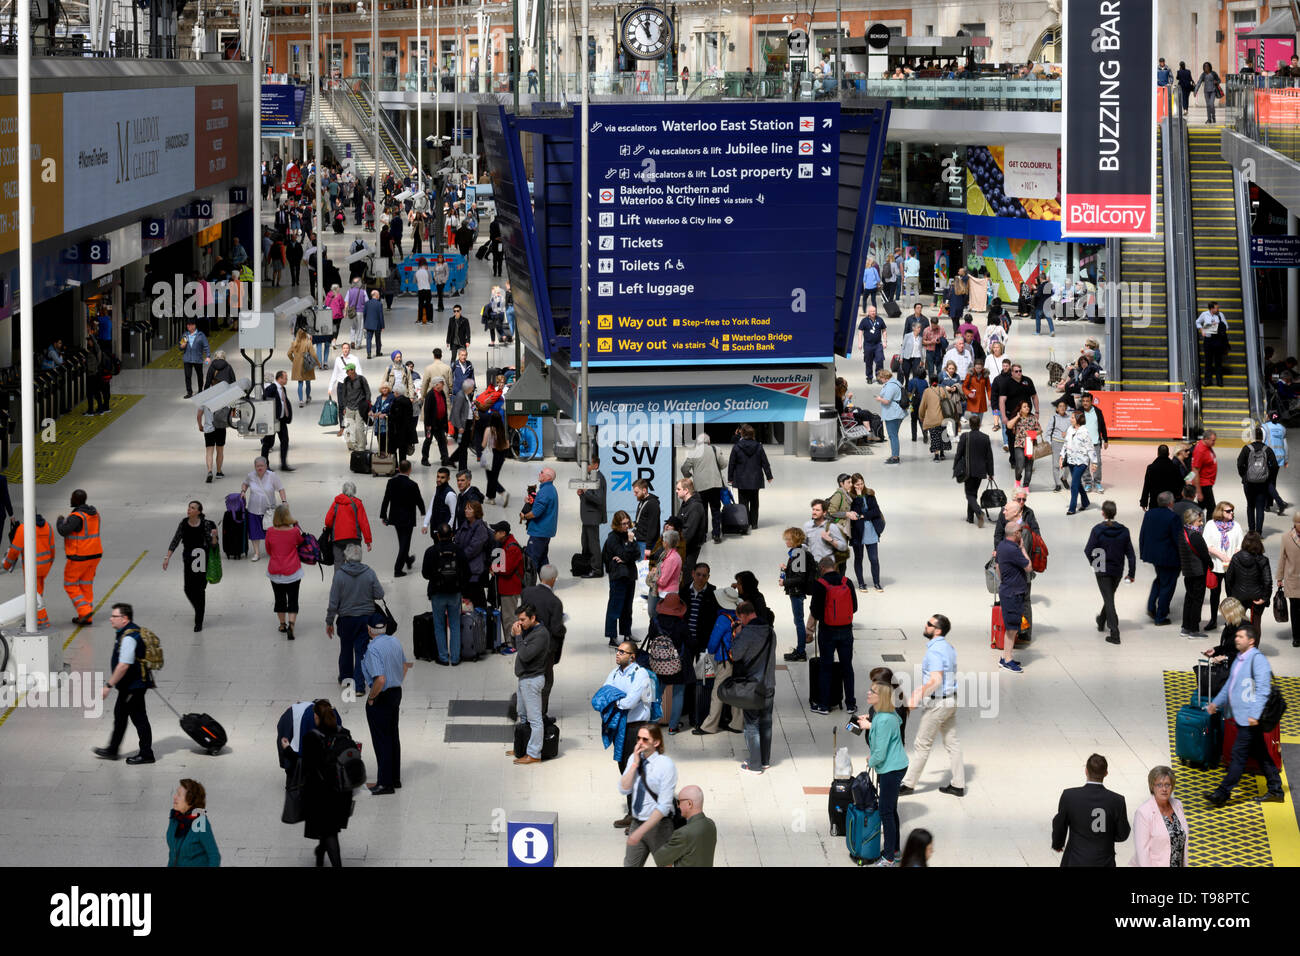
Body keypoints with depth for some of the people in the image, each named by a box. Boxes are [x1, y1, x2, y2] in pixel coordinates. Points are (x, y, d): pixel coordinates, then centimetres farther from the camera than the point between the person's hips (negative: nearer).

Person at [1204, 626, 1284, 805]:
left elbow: (1263, 690, -20)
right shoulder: (1239, 659, 15)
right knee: (1261, 754, 15)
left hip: (1250, 718, -10)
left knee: (1238, 755, -7)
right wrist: (1216, 703, 20)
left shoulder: (1258, 660, -14)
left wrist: (1255, 715, -25)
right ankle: (1275, 791, 22)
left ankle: (1222, 793, -7)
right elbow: (1230, 684, 27)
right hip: (1240, 716, 10)